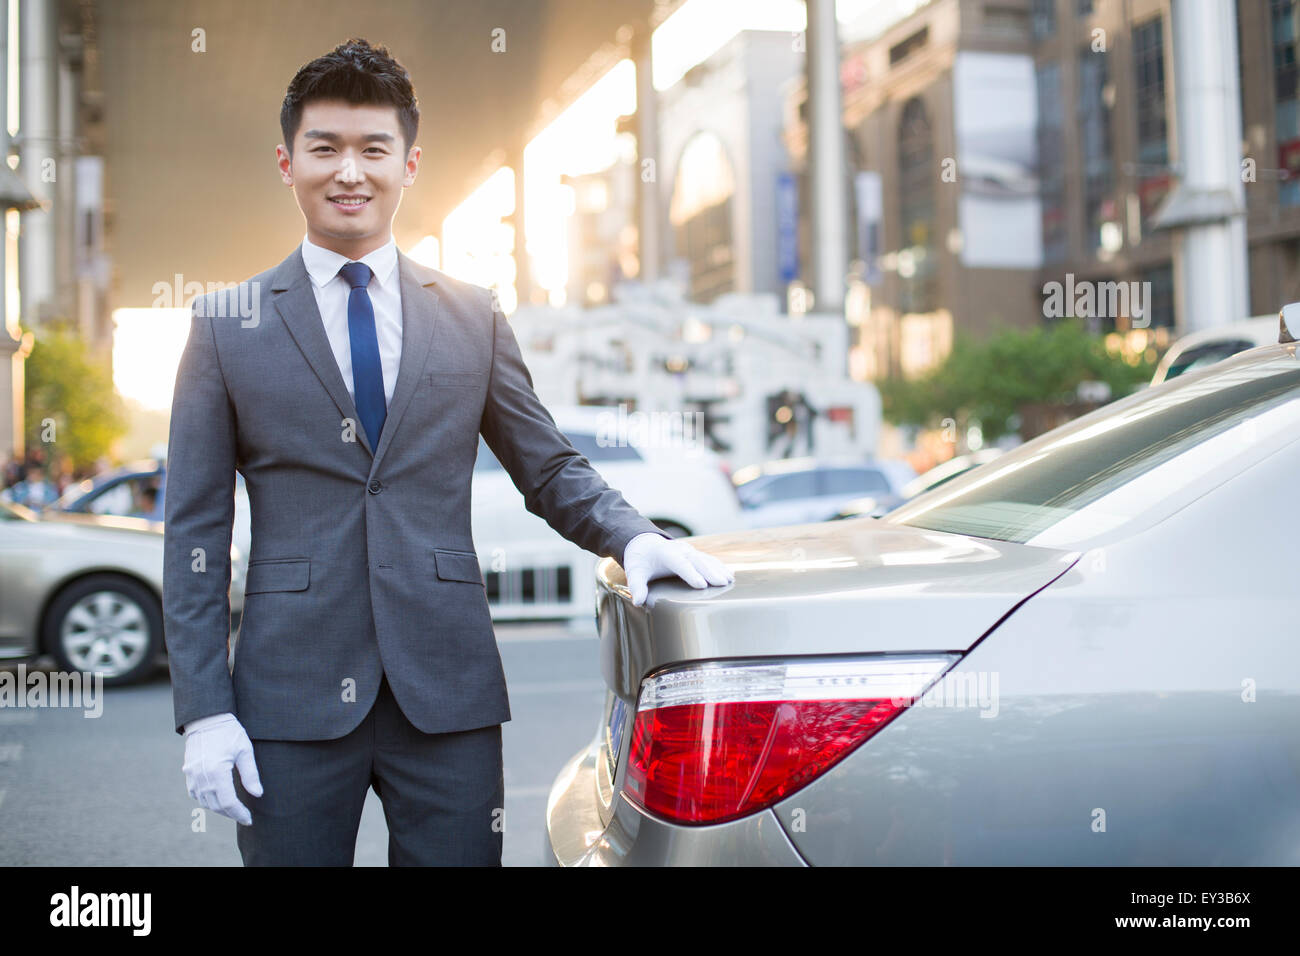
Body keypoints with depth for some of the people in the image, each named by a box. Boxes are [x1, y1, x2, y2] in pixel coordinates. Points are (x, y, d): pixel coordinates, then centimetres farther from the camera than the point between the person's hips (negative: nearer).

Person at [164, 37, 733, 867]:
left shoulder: (474, 317, 8)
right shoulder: (227, 326, 4)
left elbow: (551, 470, 13)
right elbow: (195, 529, 2)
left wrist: (636, 538, -8)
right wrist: (204, 709, -4)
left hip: (448, 694, 1)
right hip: (292, 701, -1)